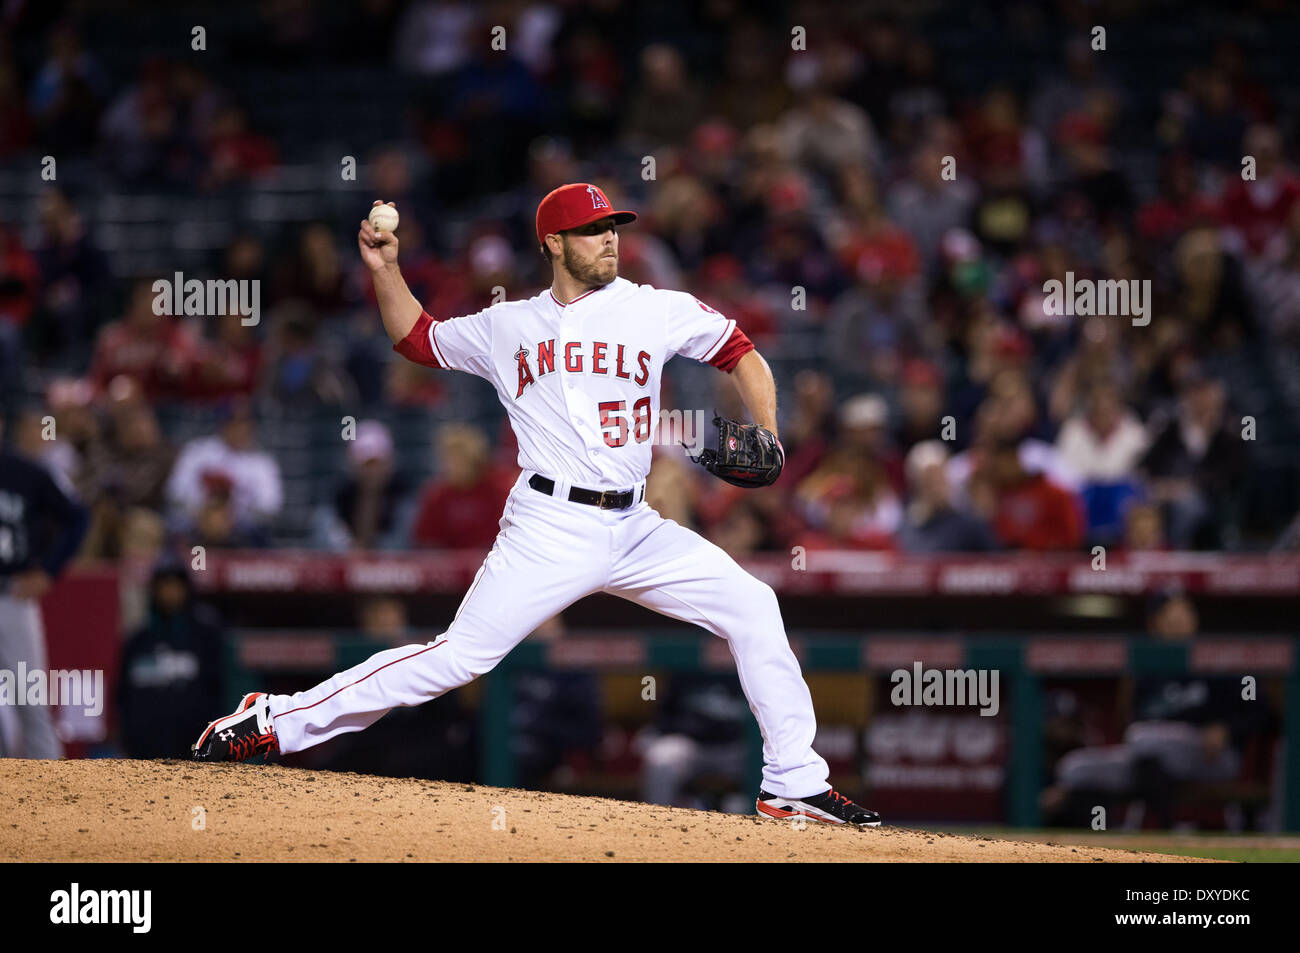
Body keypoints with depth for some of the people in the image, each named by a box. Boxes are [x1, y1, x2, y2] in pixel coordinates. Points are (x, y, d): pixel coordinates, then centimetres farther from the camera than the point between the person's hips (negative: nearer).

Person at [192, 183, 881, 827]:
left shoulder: (657, 311, 8)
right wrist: (385, 270, 9)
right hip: (551, 529, -3)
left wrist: (765, 433, -1)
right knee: (458, 656, -13)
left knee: (752, 607, -9)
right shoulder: (508, 327, 10)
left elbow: (741, 354, 14)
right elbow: (418, 339, 24)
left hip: (634, 530, 3)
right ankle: (275, 722, -6)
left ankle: (793, 785, -2)